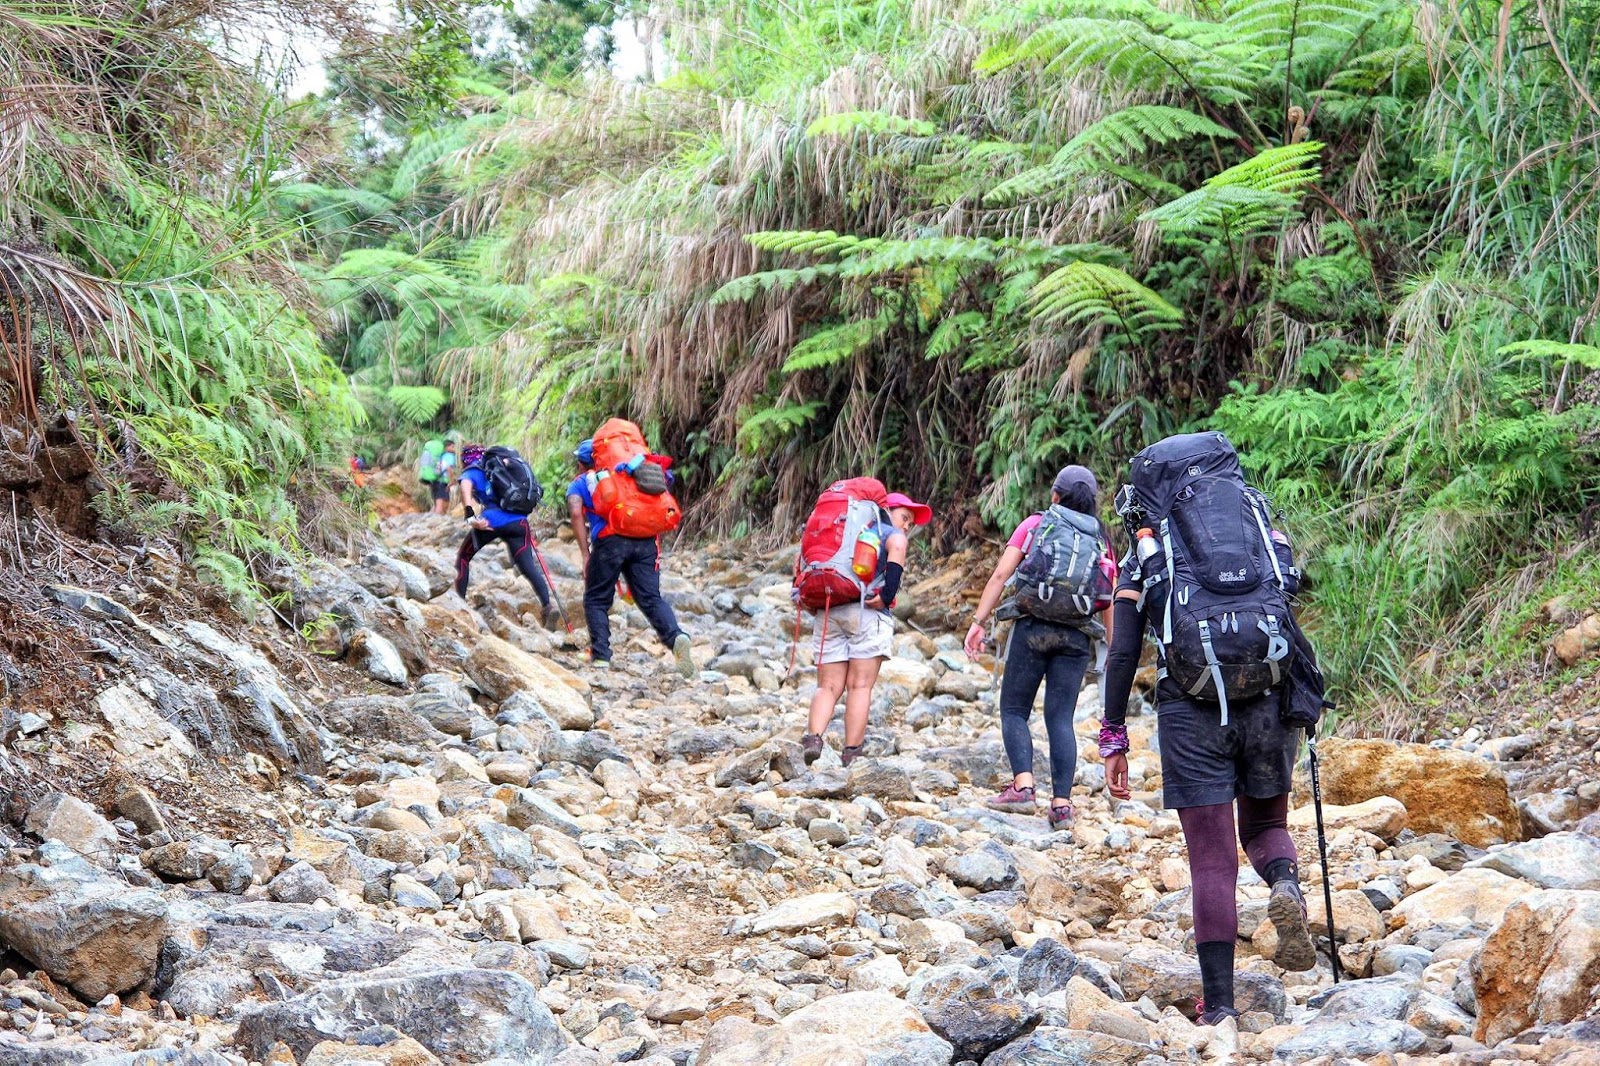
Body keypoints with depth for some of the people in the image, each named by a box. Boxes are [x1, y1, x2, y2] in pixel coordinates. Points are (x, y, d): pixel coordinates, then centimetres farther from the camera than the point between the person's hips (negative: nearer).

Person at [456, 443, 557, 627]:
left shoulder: (471, 471, 12)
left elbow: (466, 487, -11)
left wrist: (471, 517, -22)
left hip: (492, 521, -4)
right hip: (519, 521, 4)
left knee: (463, 557, 18)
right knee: (528, 567, 3)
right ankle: (547, 605, -15)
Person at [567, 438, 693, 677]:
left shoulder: (579, 483, 20)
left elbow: (576, 513, -1)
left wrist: (585, 555, -1)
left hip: (610, 540, -3)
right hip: (645, 540, 3)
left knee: (596, 601, 12)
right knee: (651, 597, 2)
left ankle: (600, 657, 5)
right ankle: (676, 637, -23)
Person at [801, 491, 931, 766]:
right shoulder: (893, 534, 10)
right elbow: (897, 547, -15)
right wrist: (887, 595, -16)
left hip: (829, 612, 5)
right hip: (866, 611, -5)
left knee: (828, 686, 2)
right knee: (860, 686, -3)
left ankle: (813, 737, -21)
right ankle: (851, 754, -8)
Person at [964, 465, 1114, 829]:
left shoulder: (1035, 524, 7)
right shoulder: (1102, 539, 13)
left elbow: (1001, 574, -2)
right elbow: (1110, 603, 10)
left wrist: (979, 621, -1)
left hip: (1033, 627, -2)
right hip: (1078, 636, 2)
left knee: (1014, 709, 7)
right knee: (1061, 718, 4)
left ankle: (1022, 786, -11)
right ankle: (1062, 803, -3)